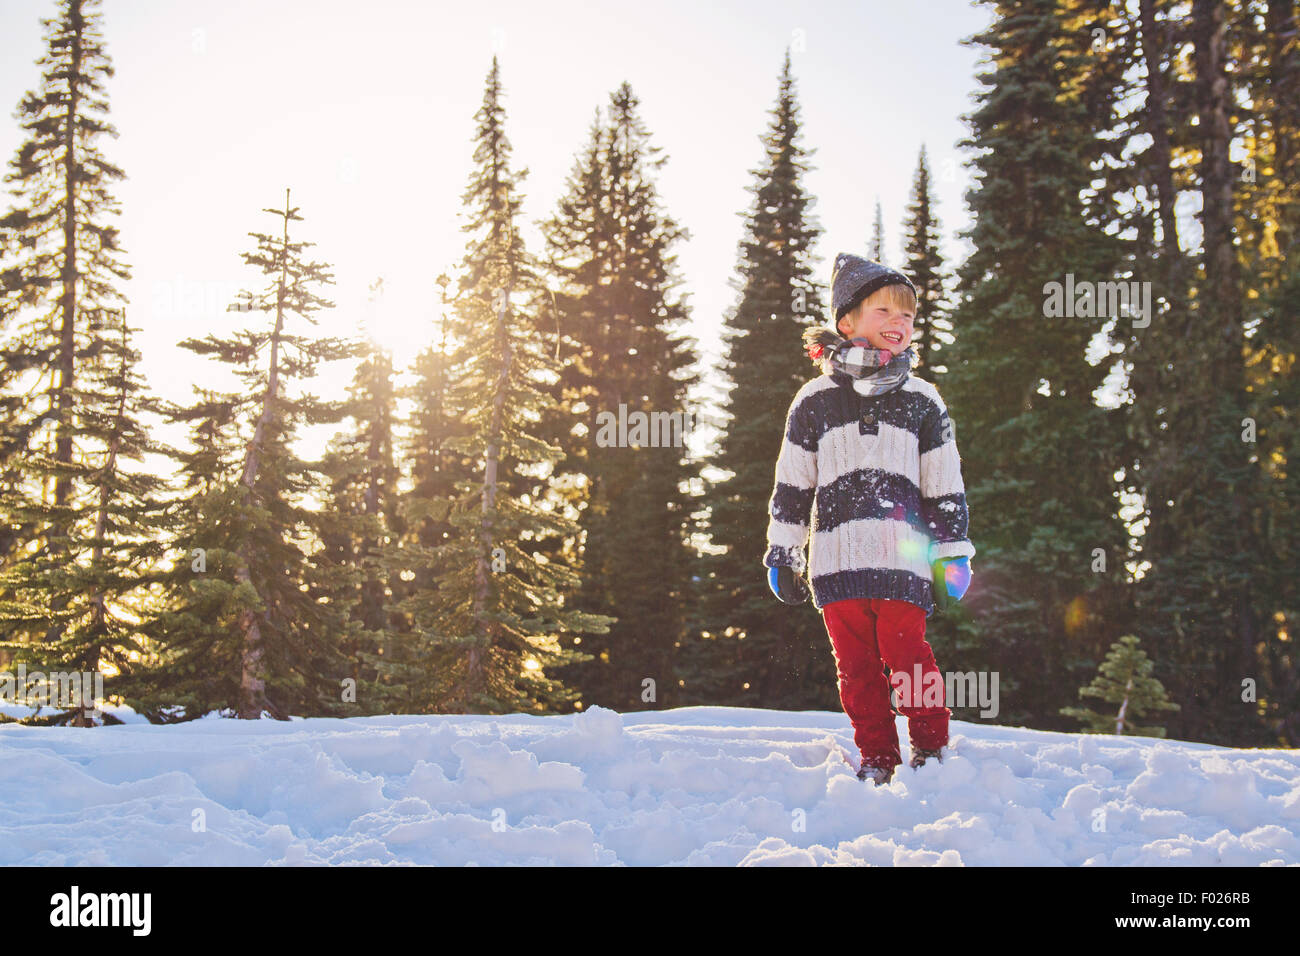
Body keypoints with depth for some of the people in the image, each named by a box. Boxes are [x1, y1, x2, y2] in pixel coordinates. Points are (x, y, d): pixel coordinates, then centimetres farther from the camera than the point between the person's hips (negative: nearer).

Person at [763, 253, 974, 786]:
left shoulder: (922, 401, 12)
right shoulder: (814, 401, 11)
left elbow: (945, 487, 13)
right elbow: (792, 484, 13)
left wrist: (952, 555, 9)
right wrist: (782, 551, 9)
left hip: (901, 556, -1)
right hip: (837, 557, 1)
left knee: (906, 655, -7)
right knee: (856, 665, 3)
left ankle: (931, 750, 9)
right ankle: (877, 758, 13)